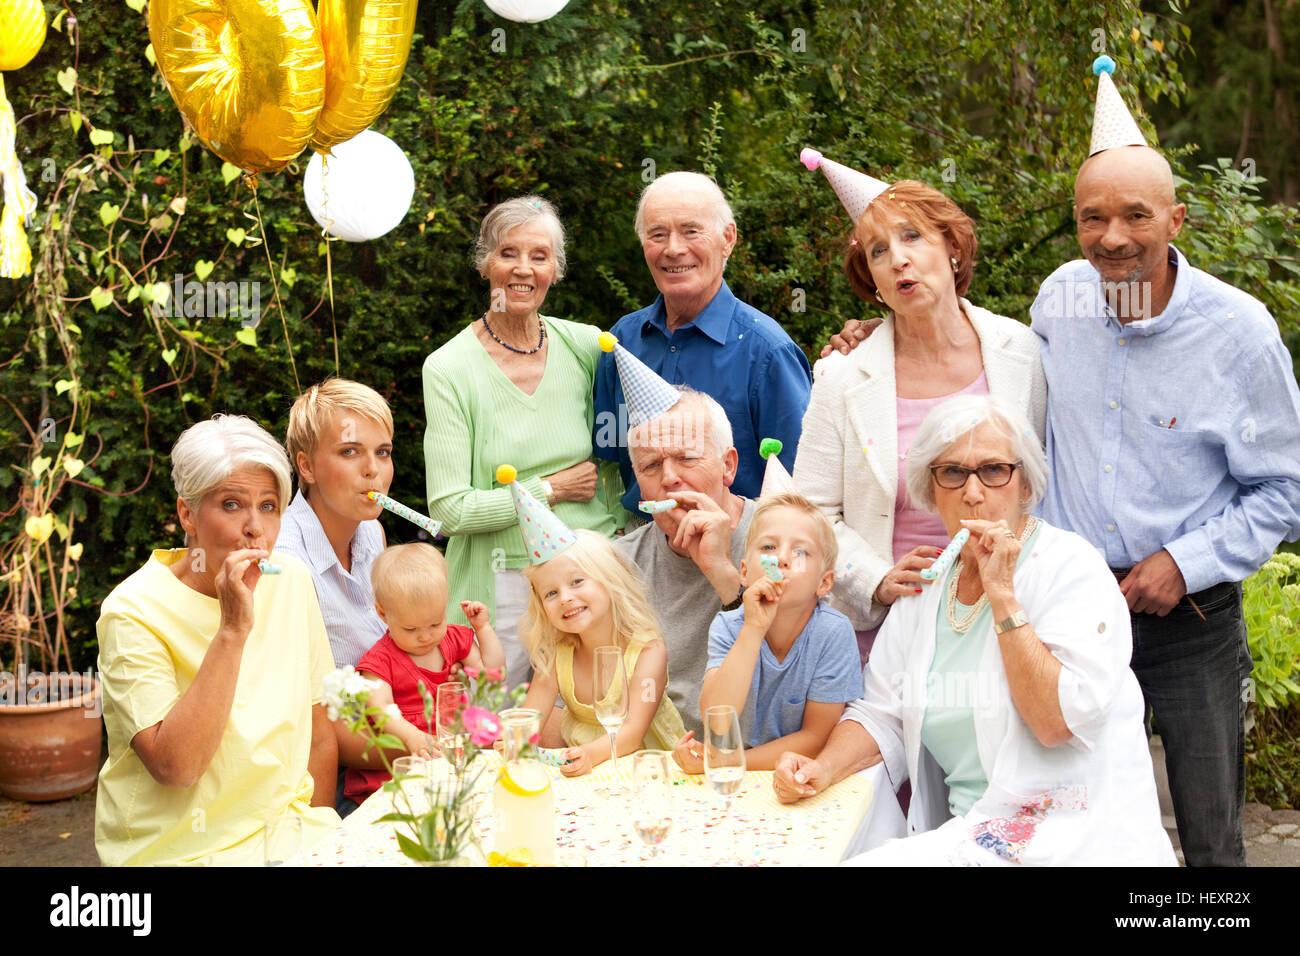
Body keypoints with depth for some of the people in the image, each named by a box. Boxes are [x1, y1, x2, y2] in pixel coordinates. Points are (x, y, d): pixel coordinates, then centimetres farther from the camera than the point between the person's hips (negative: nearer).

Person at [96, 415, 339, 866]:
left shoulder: (291, 580, 4)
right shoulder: (134, 612, -12)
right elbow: (175, 766, -22)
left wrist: (317, 833, 3)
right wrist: (232, 631, -24)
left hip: (287, 826, 5)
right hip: (182, 849, -5)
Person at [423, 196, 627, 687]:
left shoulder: (586, 347, 2)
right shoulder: (449, 369, -7)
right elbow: (450, 509, -11)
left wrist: (617, 530, 1)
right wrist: (552, 489, -10)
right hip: (501, 586, -3)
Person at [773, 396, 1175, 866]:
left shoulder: (1071, 567, -9)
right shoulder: (927, 586, 11)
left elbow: (1057, 721, -20)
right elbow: (881, 714, 15)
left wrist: (1002, 594, -18)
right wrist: (823, 768, -4)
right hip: (969, 835, 6)